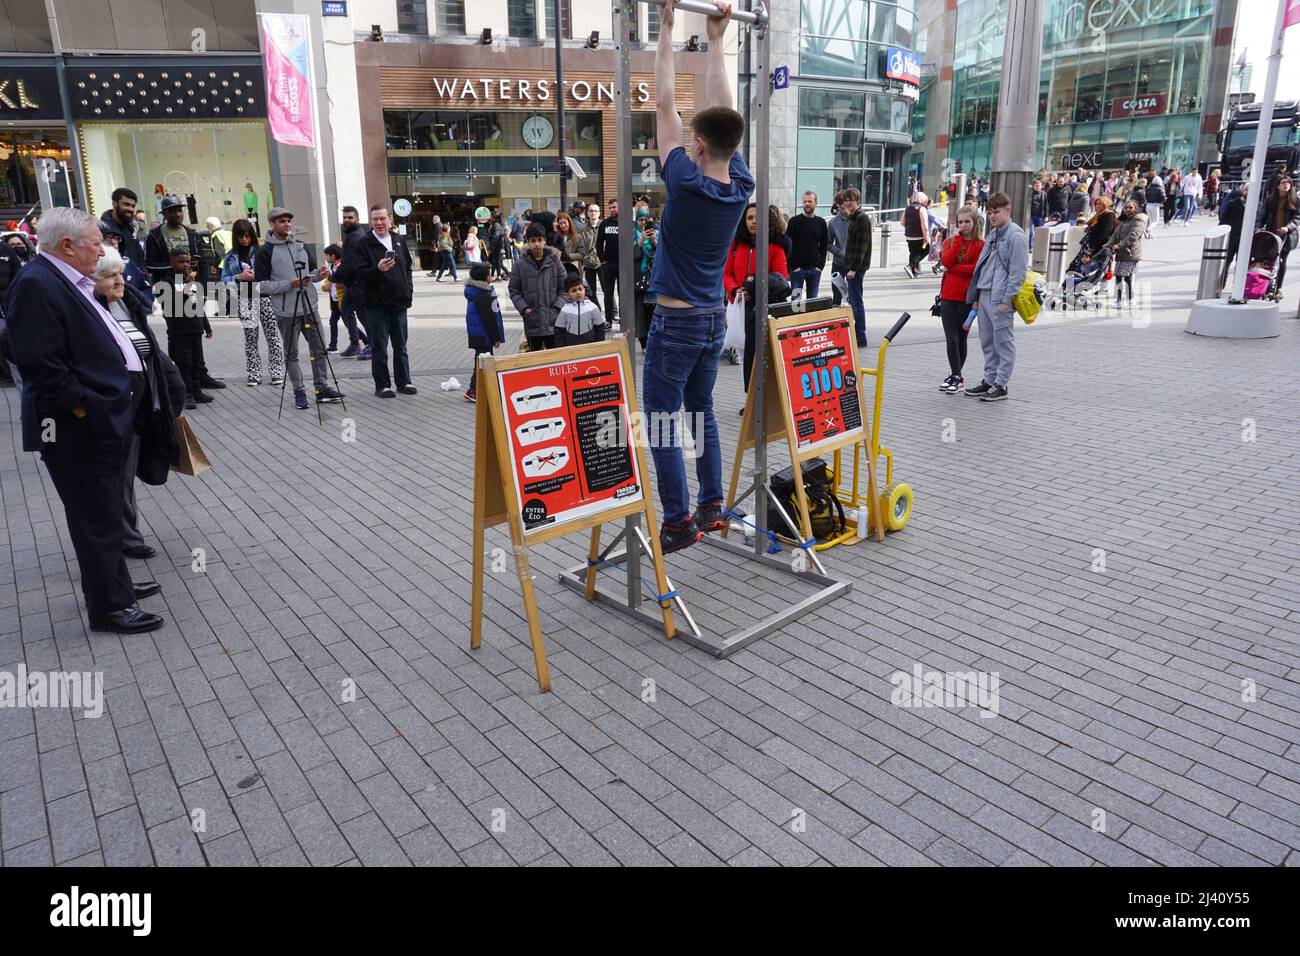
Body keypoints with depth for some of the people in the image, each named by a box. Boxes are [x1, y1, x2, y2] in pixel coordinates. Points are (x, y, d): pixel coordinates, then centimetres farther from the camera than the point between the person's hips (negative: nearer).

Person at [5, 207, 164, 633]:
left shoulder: (67, 281, 15)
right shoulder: (36, 283, -16)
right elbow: (40, 361, -23)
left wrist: (113, 407, 16)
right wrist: (81, 407, -18)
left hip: (106, 419, 10)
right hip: (79, 428, -10)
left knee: (106, 512, 20)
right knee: (97, 517, 0)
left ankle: (115, 584, 33)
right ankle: (109, 607, 10)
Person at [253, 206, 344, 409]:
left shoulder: (301, 247, 13)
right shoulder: (265, 252, -4)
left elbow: (312, 274, 20)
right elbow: (261, 285, -8)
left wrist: (319, 274, -4)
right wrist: (289, 284, -18)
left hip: (310, 308, 5)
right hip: (286, 312, -5)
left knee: (319, 349, 6)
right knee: (291, 354, 4)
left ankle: (322, 388, 15)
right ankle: (299, 392, 11)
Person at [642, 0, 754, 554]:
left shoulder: (687, 185, -17)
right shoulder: (741, 187, 0)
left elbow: (665, 106, -10)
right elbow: (718, 110, 9)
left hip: (676, 322, -7)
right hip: (715, 320, 7)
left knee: (663, 423, 0)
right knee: (701, 413, 17)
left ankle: (679, 523, 3)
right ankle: (712, 507, 23)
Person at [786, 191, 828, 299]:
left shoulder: (821, 222, 9)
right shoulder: (794, 221, 0)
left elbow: (824, 246, 9)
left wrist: (821, 265, -2)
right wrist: (793, 266, -11)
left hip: (815, 269, 3)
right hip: (797, 269, -3)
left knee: (813, 299, 7)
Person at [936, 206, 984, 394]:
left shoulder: (980, 245, -1)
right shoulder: (950, 242, 11)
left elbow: (976, 269, -13)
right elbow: (946, 261, -8)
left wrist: (953, 268, -10)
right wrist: (958, 239, -7)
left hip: (967, 297, -3)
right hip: (948, 297, 3)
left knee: (961, 338, 6)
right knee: (951, 338, -3)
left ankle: (956, 376, 15)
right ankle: (955, 376, 3)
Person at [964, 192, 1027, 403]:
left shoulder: (1016, 235, -9)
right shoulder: (992, 234, 19)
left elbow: (1018, 271, -13)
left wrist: (1007, 300, -17)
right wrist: (975, 296, 17)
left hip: (1000, 299, -9)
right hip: (985, 296, 9)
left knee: (1003, 342, -1)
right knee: (987, 342, 13)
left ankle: (1001, 385, 4)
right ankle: (989, 380, 23)